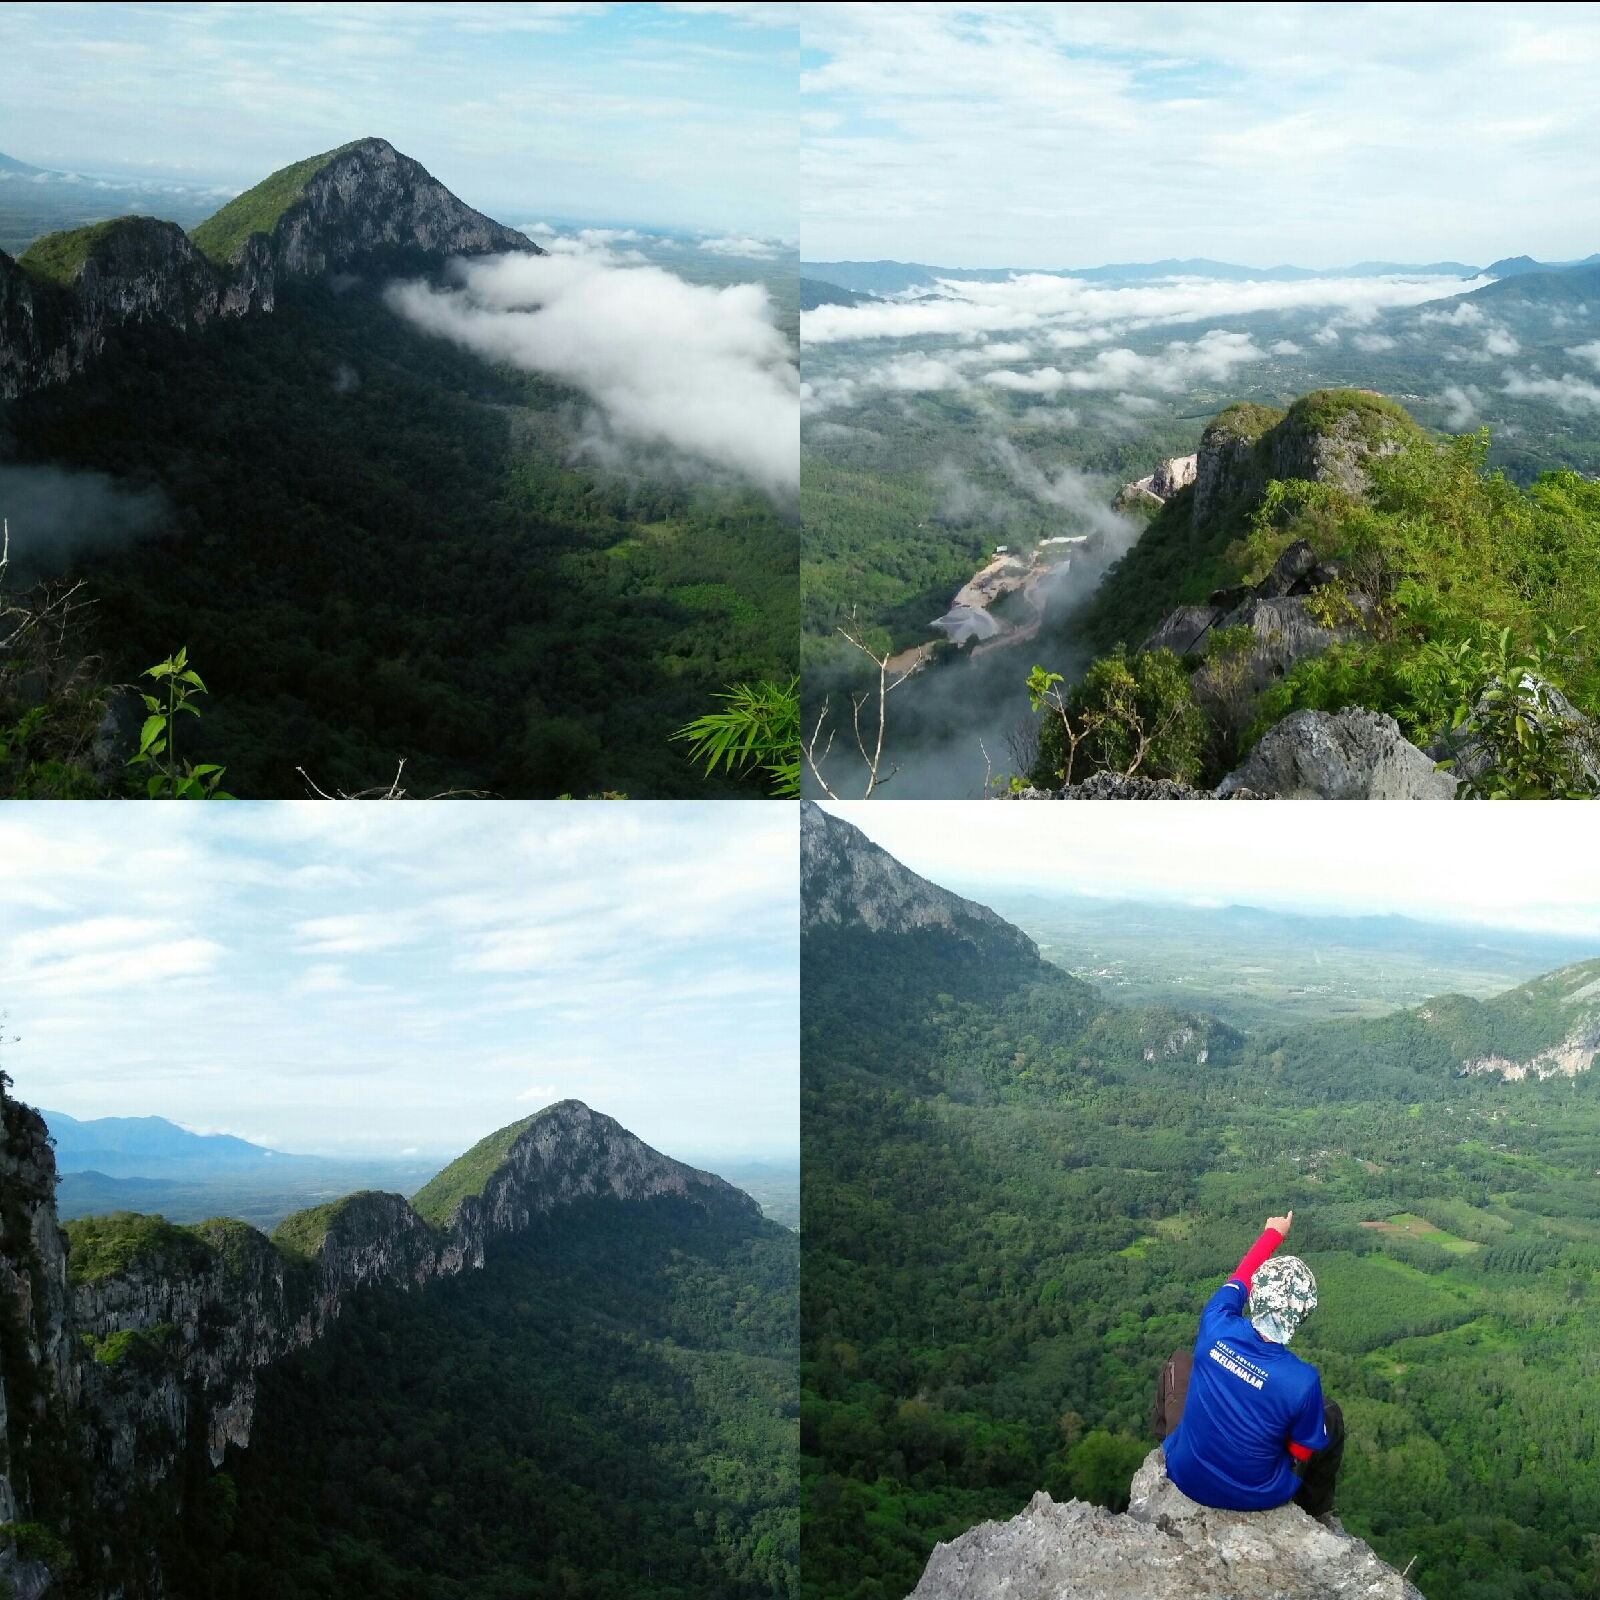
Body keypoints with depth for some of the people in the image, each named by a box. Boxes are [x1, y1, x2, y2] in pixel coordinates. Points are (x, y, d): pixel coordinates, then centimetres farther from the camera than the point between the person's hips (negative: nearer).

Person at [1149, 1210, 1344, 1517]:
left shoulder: (1216, 1328, -24)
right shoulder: (1302, 1381, -30)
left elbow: (1239, 1280, -1)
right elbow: (1304, 1452, -11)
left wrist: (1272, 1234, 16)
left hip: (1185, 1477, 2)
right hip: (1254, 1497, -2)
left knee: (1180, 1362, 26)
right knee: (1330, 1416, 20)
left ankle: (1164, 1437, 52)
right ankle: (1315, 1509, 41)